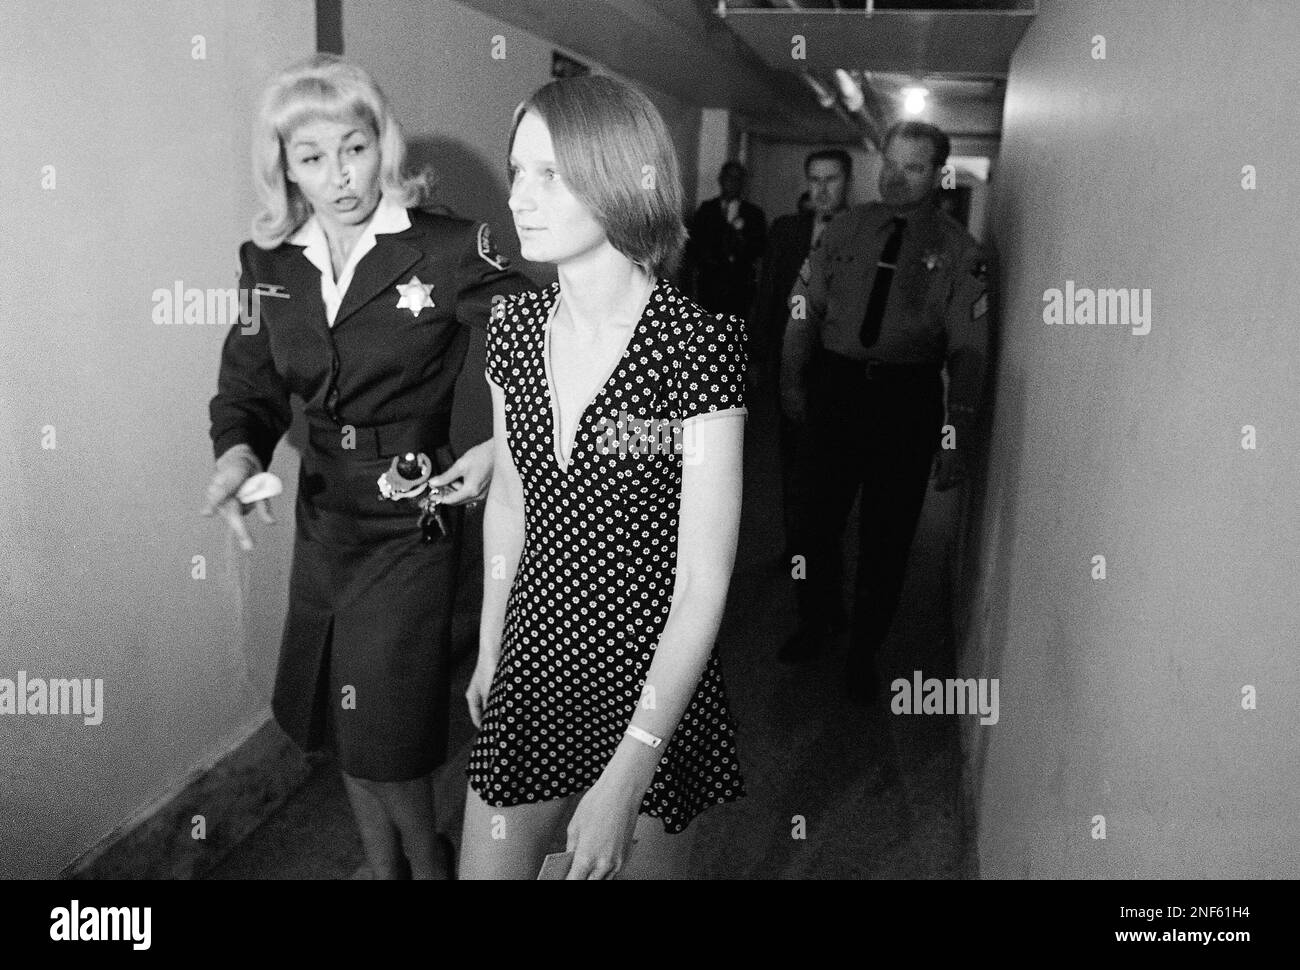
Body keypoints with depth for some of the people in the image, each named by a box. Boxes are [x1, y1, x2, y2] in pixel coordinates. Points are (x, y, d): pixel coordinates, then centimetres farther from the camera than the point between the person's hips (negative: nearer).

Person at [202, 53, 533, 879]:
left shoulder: (448, 250, -13)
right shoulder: (269, 263, 2)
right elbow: (251, 385, 7)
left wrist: (501, 448, -20)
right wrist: (238, 451, -14)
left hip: (412, 519, -5)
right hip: (324, 512, 6)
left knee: (385, 731, 1)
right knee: (339, 719, 18)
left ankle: (429, 863, 33)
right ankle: (386, 866, 43)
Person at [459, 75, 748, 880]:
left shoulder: (700, 345, -19)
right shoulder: (517, 328, -2)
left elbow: (704, 585, -19)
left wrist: (625, 780, -19)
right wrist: (488, 652, 16)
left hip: (653, 682, -4)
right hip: (531, 664, 5)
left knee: (634, 864, 17)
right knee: (486, 865, 15)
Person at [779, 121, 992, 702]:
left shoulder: (959, 252, -2)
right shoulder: (846, 229, 6)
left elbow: (968, 349, -6)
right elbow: (803, 308, 9)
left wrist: (957, 440, -12)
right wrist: (792, 380, 3)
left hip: (909, 400, -2)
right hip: (834, 386, 2)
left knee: (888, 534, 6)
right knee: (819, 516, 12)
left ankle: (864, 653, 26)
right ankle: (811, 623, 36)